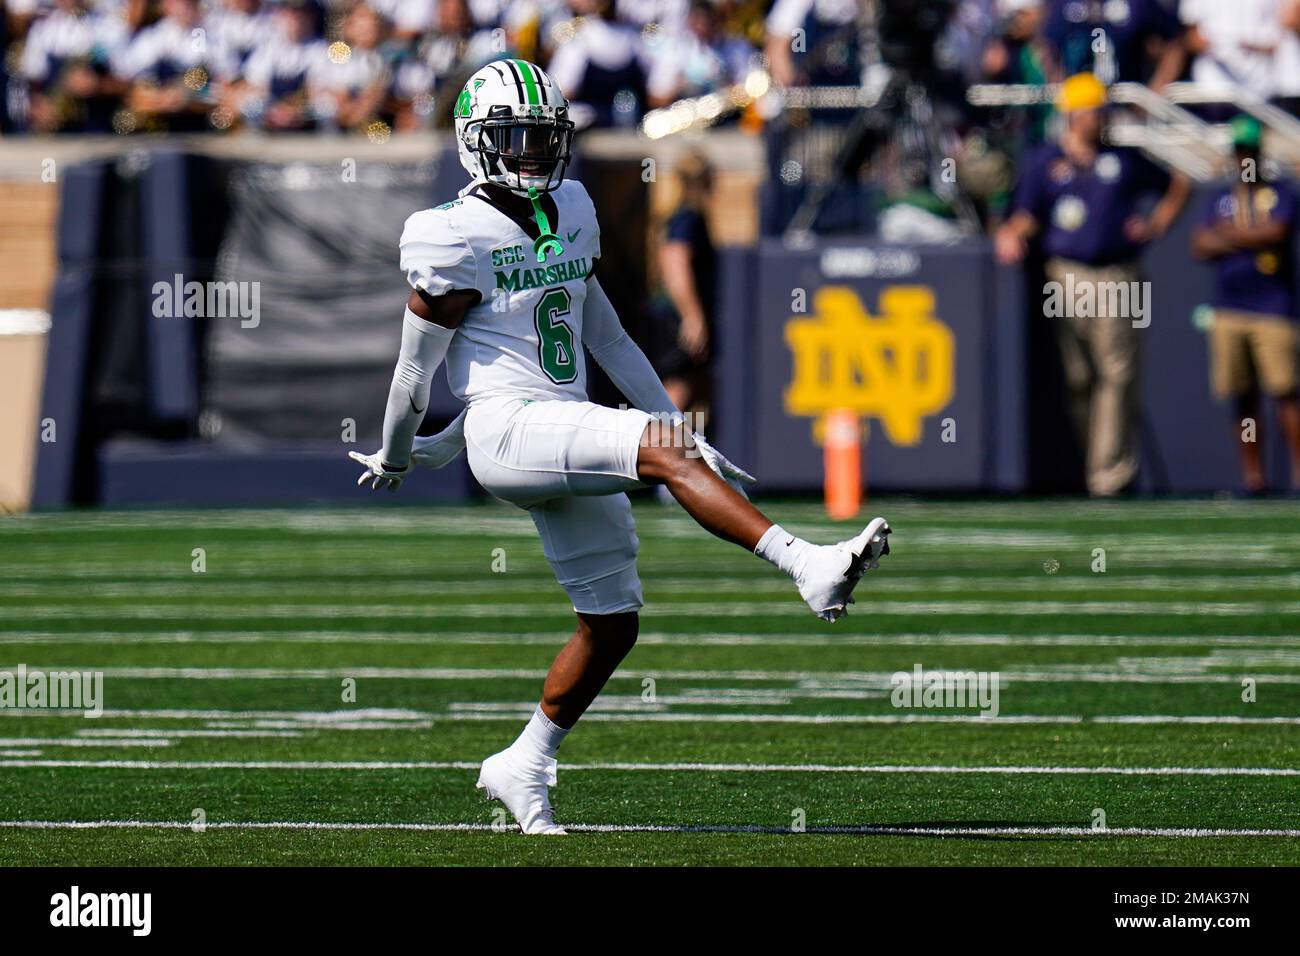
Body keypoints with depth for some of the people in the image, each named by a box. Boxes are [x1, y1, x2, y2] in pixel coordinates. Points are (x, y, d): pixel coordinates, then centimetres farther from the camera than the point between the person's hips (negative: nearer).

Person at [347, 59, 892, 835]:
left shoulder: (571, 214, 14)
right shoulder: (456, 238, -10)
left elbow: (604, 335, 20)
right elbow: (418, 369, 0)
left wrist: (682, 425, 18)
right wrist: (397, 459, 10)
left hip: (570, 433, 8)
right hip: (510, 430, -8)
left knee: (612, 624, 9)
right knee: (663, 449, -30)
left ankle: (524, 766, 26)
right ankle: (810, 567, -45)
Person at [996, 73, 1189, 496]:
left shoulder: (1125, 159, 13)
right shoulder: (1043, 161, 10)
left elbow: (1177, 185, 24)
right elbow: (1026, 215, 2)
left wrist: (1158, 224, 8)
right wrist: (1012, 236, -19)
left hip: (1119, 276, 0)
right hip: (1067, 276, 0)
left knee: (1118, 371, -9)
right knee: (1077, 376, 1)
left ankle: (1111, 469, -11)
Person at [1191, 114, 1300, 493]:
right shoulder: (1222, 199, 17)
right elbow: (1201, 247, 9)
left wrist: (1227, 235, -3)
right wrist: (1251, 240, -5)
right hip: (1229, 310, 4)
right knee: (1243, 397, 3)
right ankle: (1252, 475, 5)